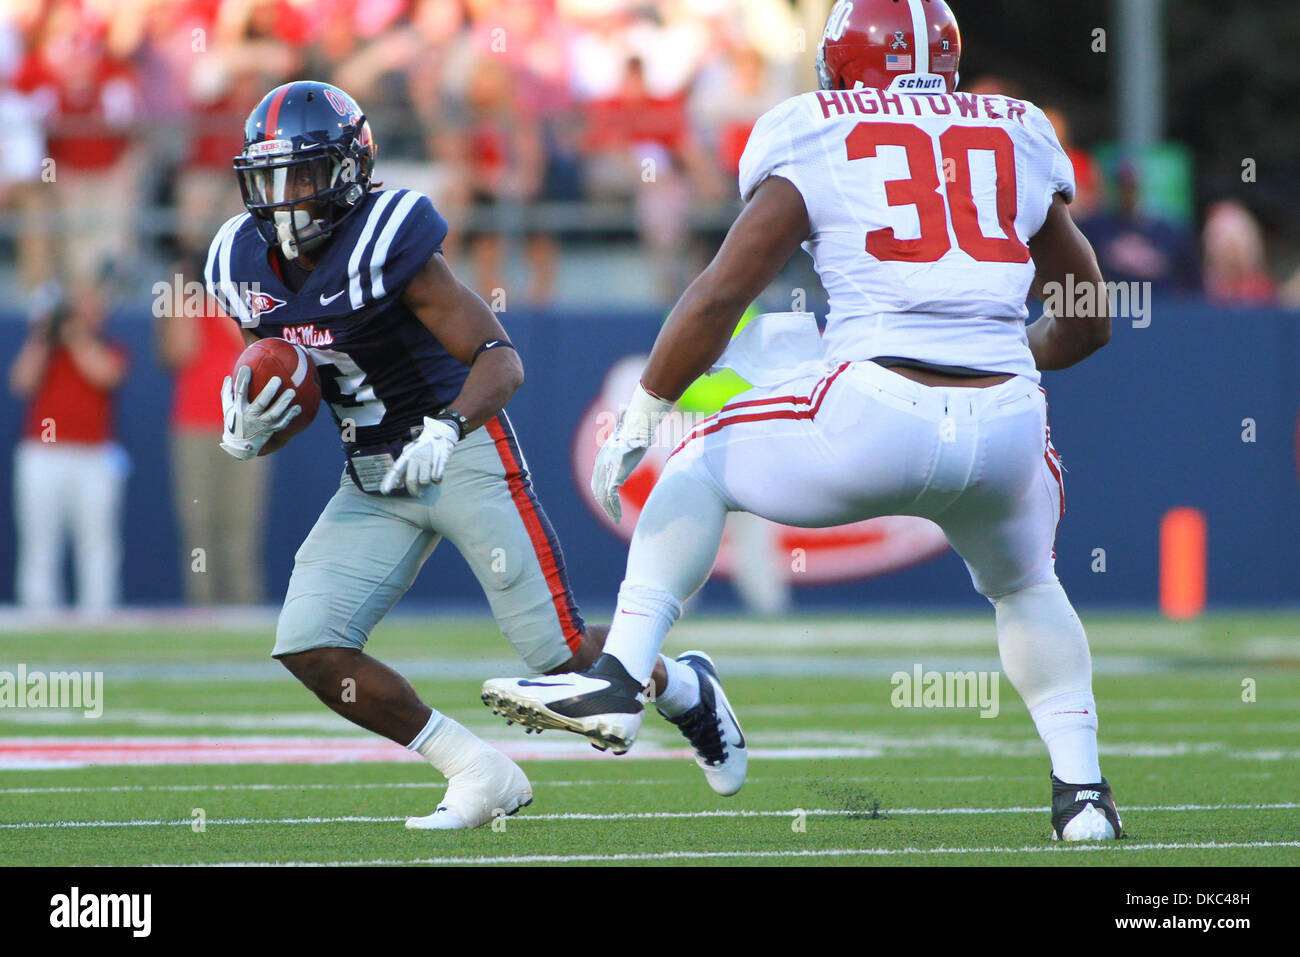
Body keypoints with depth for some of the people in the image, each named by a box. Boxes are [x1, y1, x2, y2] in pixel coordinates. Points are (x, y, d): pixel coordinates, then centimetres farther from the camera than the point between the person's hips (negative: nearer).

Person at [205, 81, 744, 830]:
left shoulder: (386, 244, -21)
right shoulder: (248, 269, -1)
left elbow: (501, 361, -24)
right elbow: (285, 407, 10)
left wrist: (446, 430, -42)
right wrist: (249, 432, -14)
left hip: (464, 454, -7)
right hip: (372, 480, 7)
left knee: (566, 659, -5)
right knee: (309, 648, -11)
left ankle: (682, 688, 30)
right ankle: (479, 775, 2)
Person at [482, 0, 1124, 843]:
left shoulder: (815, 139, 8)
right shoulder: (1021, 140, 19)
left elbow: (720, 297, 3)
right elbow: (1090, 320, 27)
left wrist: (641, 417, 14)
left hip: (876, 417, -3)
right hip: (1006, 430, 3)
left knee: (702, 469, 21)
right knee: (1024, 585, 33)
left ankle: (620, 680, 9)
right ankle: (1081, 786, 23)